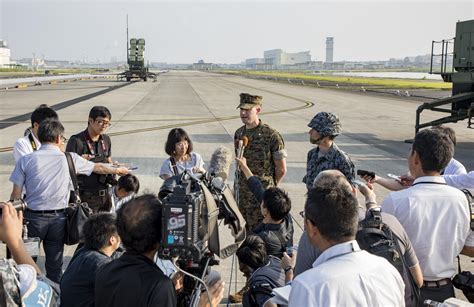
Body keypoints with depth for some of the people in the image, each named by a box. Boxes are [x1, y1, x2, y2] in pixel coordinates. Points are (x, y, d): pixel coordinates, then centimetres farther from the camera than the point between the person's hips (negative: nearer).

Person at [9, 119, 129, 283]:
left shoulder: (25, 160, -3)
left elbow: (16, 195, -4)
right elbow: (98, 167, 13)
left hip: (33, 217, 0)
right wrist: (117, 170, 32)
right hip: (58, 218, 1)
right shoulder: (69, 159, -2)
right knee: (55, 263, 14)